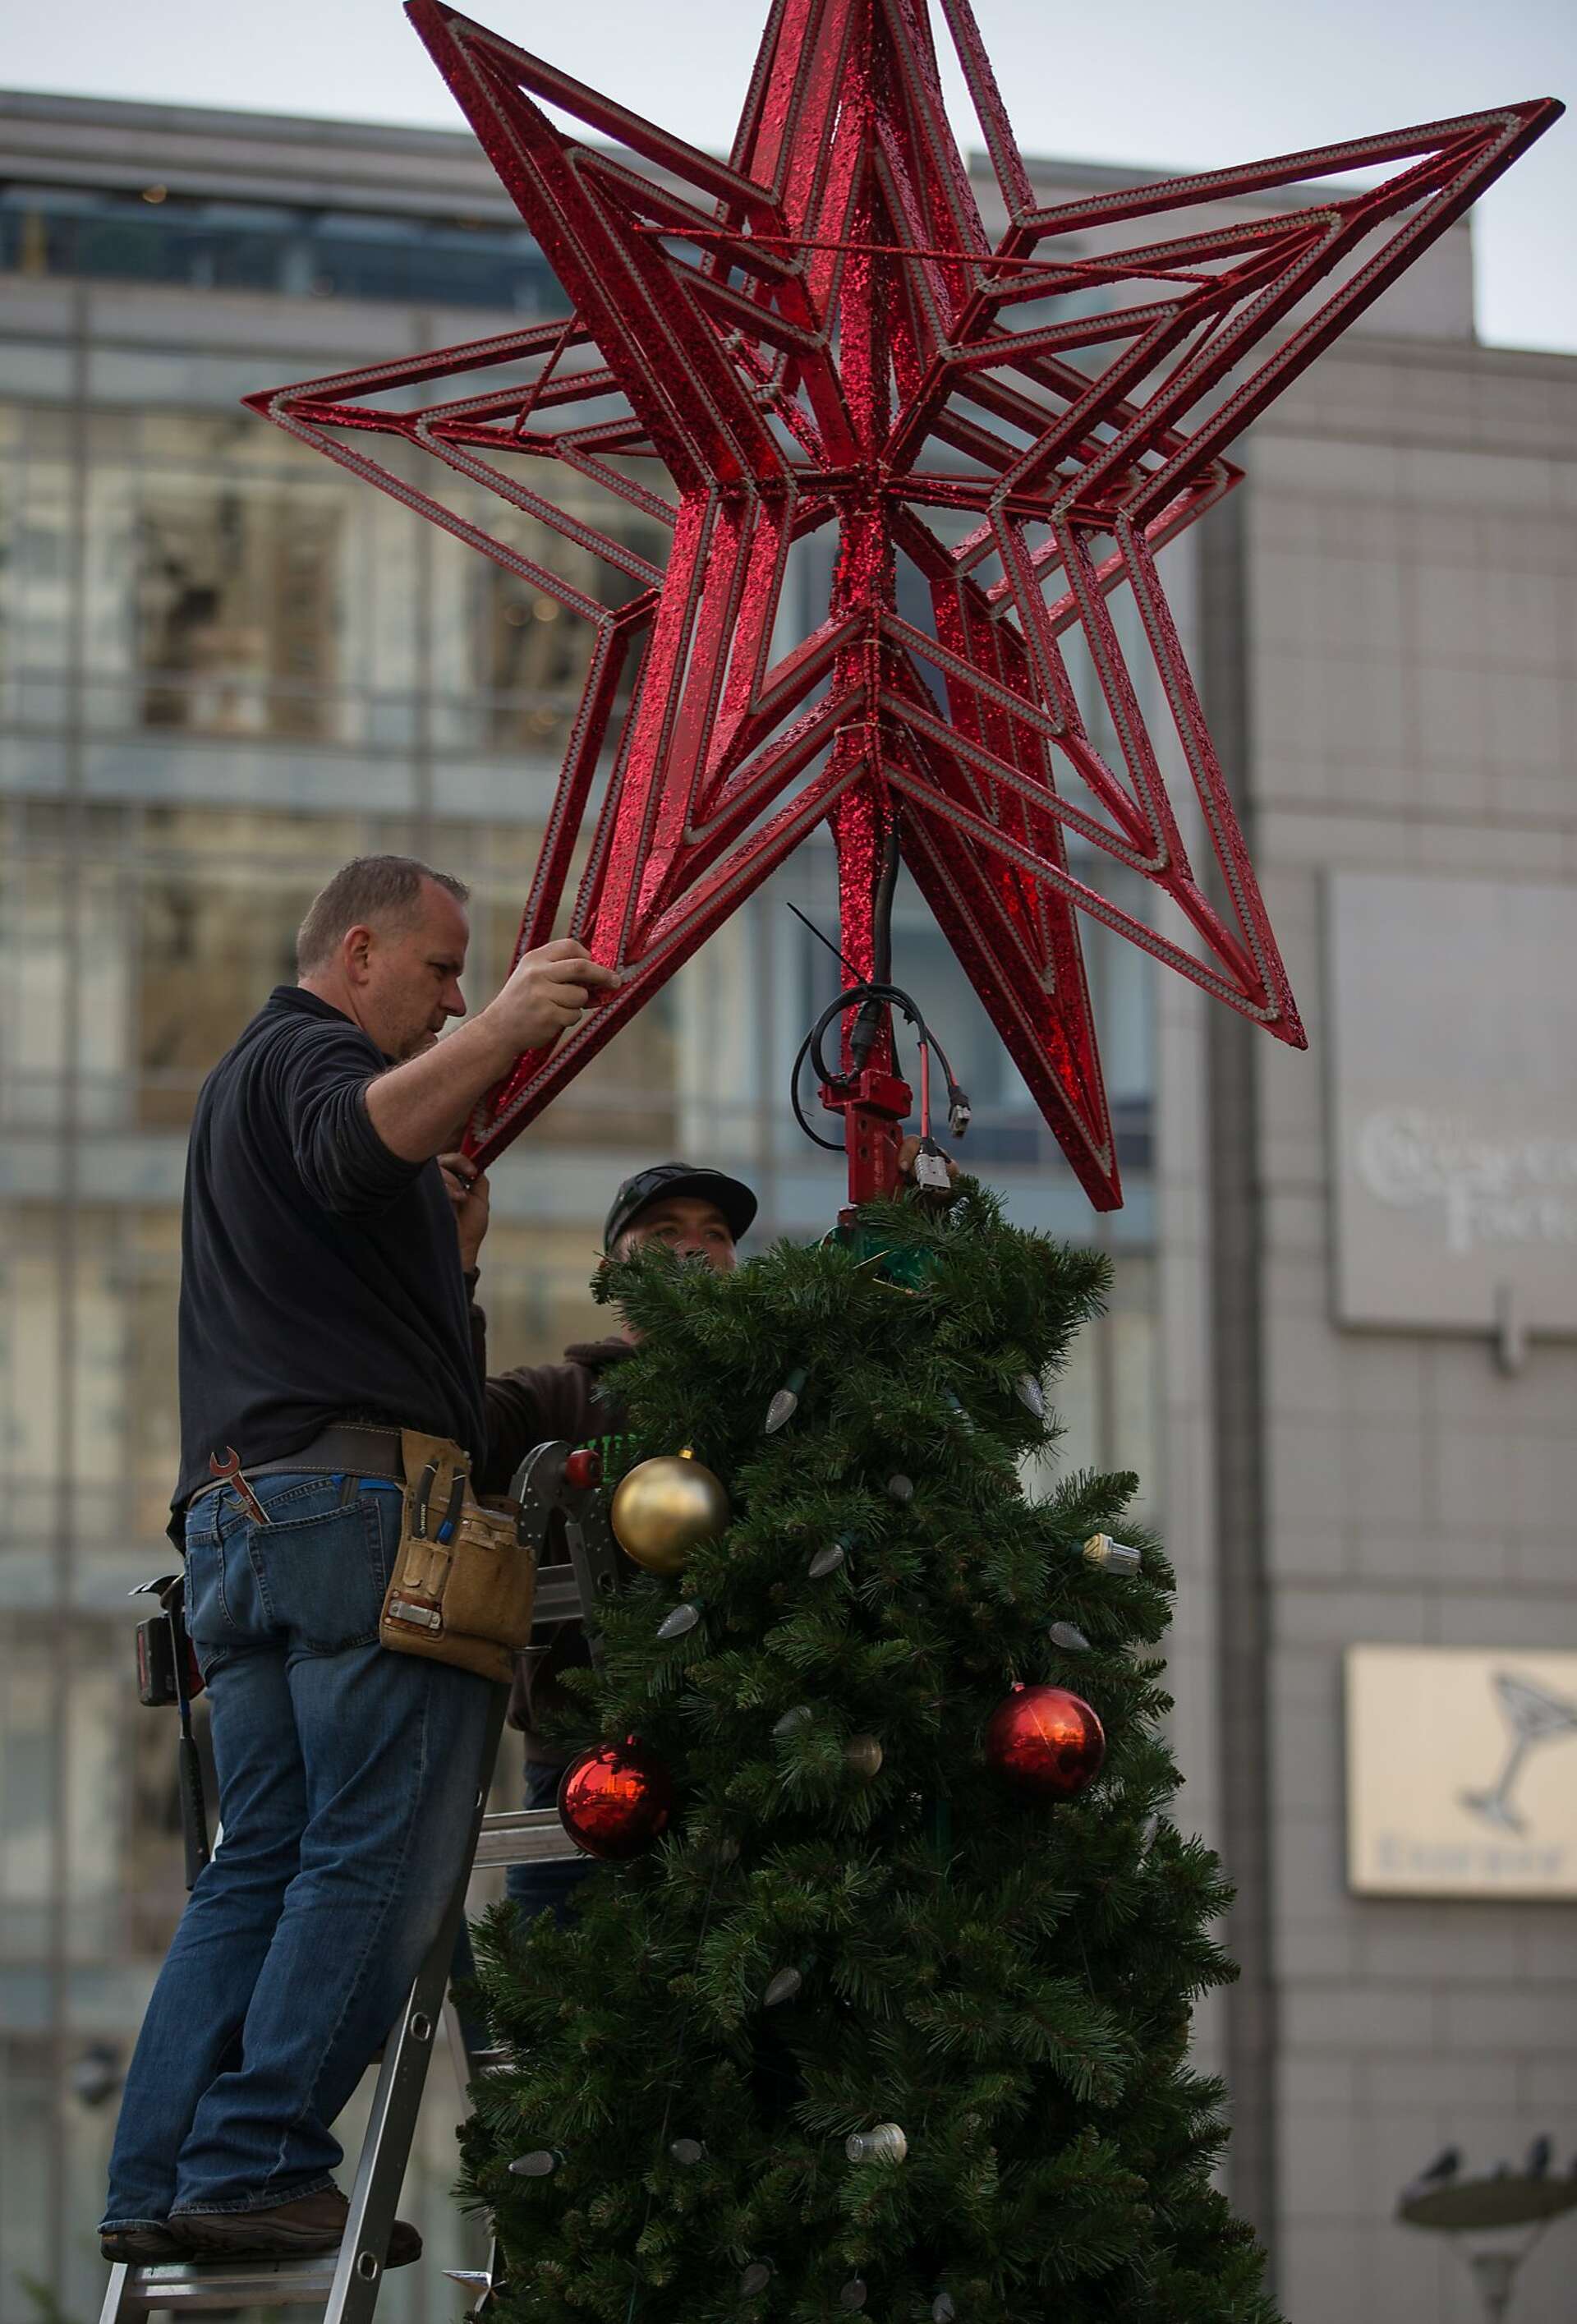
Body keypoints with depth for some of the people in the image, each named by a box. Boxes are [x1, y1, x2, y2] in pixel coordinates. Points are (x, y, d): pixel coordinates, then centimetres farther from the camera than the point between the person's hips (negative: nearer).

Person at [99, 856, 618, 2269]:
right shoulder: (312, 1054, -1)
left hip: (234, 1511, 10)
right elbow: (360, 1145, -27)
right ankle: (257, 2167, -14)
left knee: (260, 1863, 7)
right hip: (360, 1500, -10)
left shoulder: (237, 1083, 31)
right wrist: (501, 1032, -40)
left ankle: (160, 2183, 0)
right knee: (380, 1858, -9)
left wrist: (440, 1231, 26)